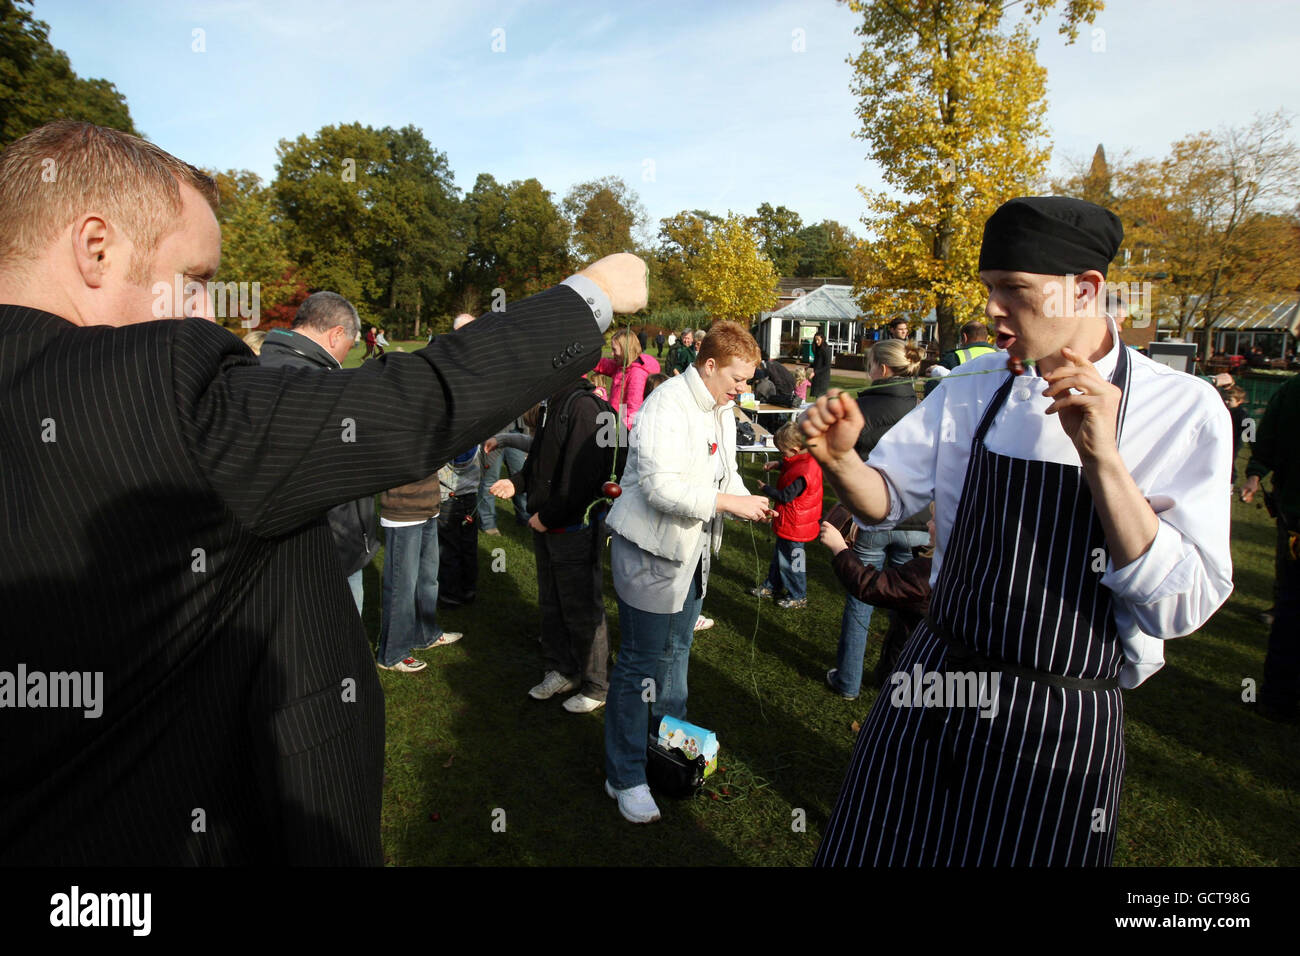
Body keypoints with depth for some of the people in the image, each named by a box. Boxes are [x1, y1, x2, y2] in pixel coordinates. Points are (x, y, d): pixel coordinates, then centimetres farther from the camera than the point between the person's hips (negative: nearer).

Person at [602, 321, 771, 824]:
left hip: (692, 549, 9)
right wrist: (728, 501, -28)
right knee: (642, 663, 0)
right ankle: (625, 777, 15)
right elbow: (661, 487, -30)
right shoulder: (667, 406, -23)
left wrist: (750, 501, -1)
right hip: (649, 553, -9)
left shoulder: (721, 408, 8)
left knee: (676, 651, 22)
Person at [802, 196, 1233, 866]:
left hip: (1064, 732, -3)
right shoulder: (972, 388, -1)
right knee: (872, 850, 15)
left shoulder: (1185, 410, -12)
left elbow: (1182, 607, -18)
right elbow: (889, 497, 3)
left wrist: (1102, 457, -28)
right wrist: (840, 461, -19)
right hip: (935, 690, 3)